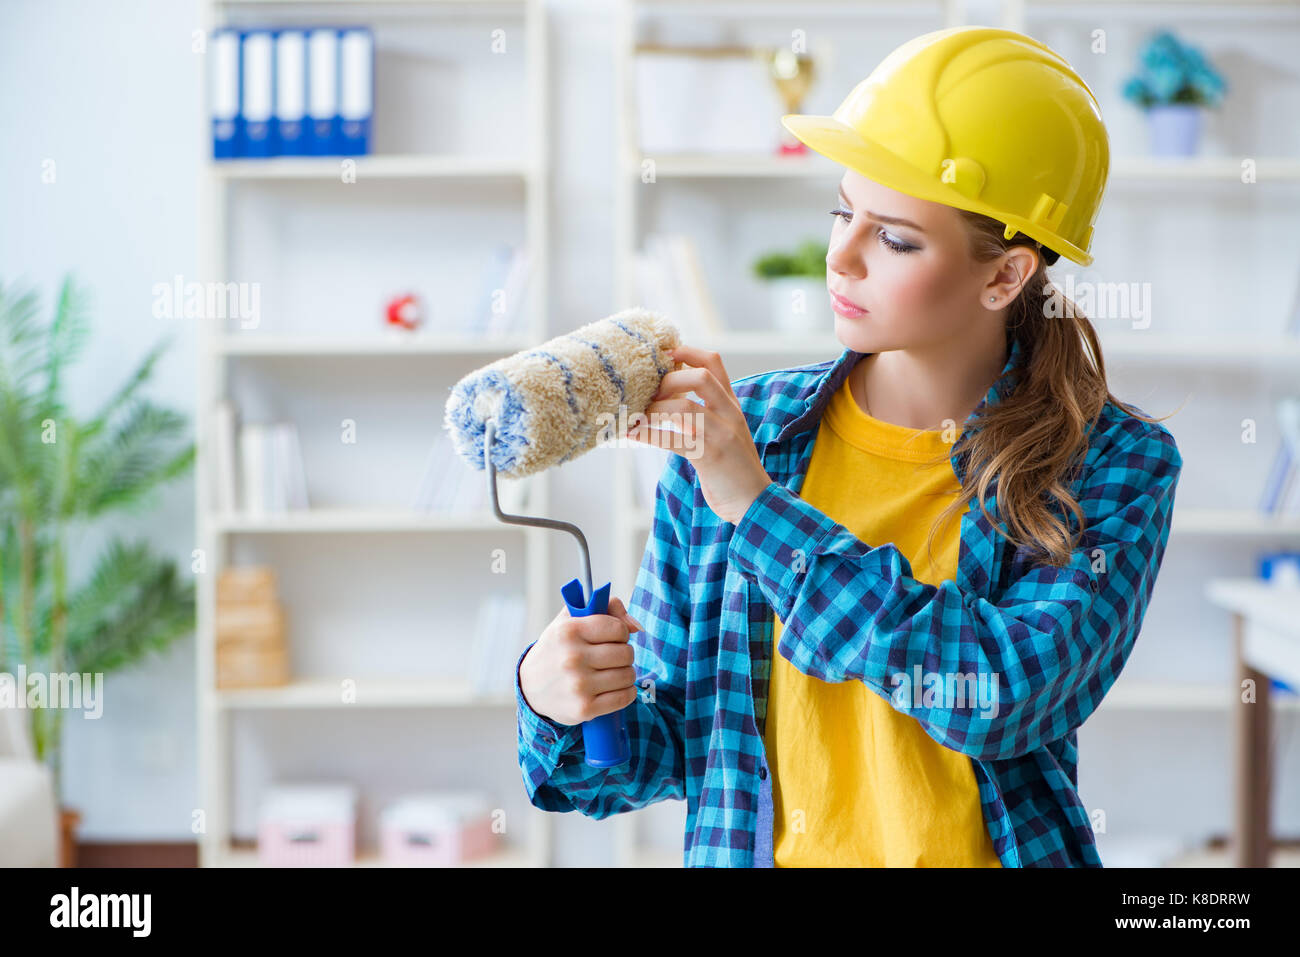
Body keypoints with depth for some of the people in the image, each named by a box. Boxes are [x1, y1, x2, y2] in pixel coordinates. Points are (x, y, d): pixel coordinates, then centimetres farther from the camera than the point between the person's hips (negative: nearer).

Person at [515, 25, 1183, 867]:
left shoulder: (1116, 468, -3)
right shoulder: (733, 432, 2)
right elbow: (662, 744, 7)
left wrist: (759, 507, -17)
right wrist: (559, 706, -13)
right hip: (749, 850, 1)